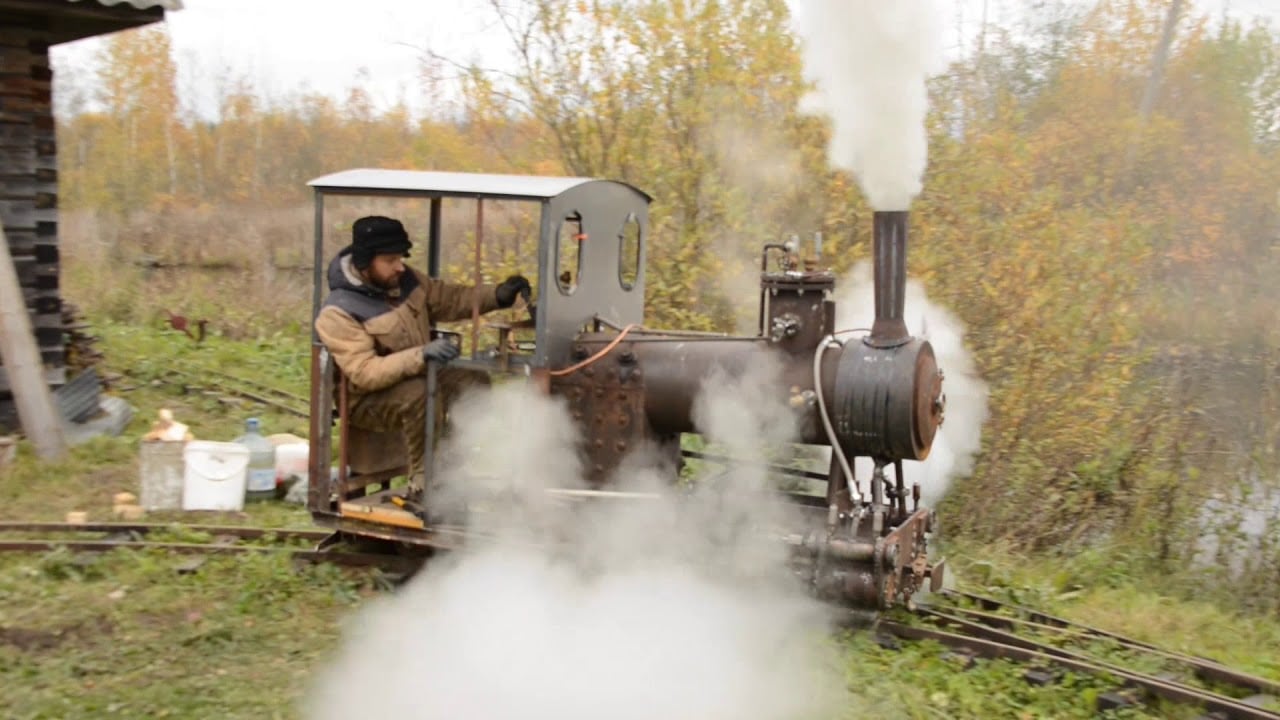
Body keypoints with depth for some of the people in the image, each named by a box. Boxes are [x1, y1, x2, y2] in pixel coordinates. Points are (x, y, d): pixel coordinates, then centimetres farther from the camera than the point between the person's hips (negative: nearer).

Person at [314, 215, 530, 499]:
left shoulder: (404, 280, -3)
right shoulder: (338, 313, -25)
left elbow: (449, 299, 8)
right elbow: (364, 373, -33)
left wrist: (498, 295, -10)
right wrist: (421, 355, -45)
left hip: (415, 378, 7)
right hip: (368, 400, -7)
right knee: (418, 394, -36)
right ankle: (423, 483, -23)